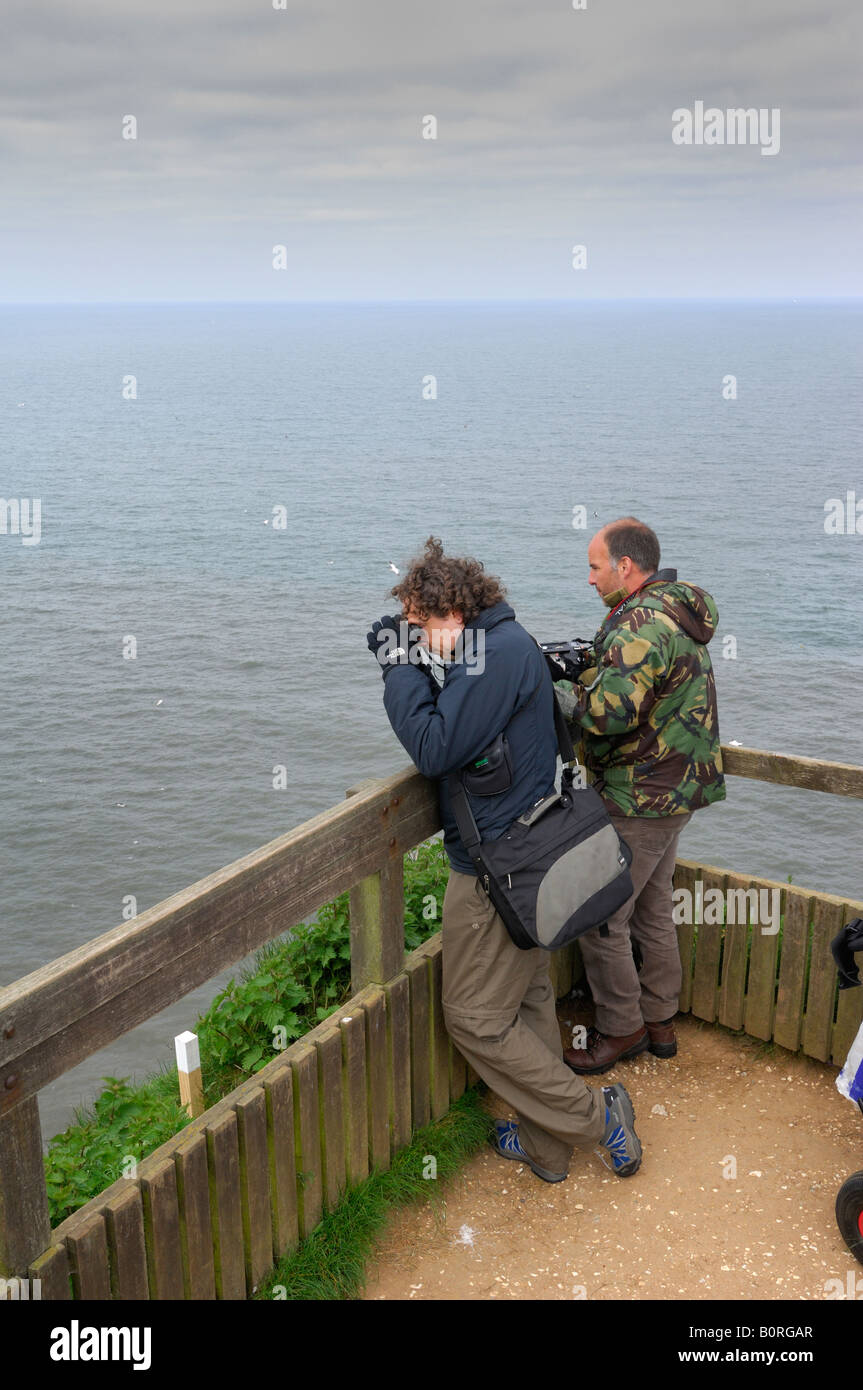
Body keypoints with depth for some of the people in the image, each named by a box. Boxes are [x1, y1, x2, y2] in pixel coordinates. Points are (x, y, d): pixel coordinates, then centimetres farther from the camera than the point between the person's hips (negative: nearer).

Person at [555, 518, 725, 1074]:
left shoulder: (642, 625, -23)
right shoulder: (679, 613, 11)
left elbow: (610, 713, -32)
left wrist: (557, 697, -16)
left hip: (640, 802, -11)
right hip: (678, 789, 11)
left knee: (600, 917, 2)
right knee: (653, 908, 21)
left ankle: (621, 1029, 16)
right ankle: (660, 1022, 33)